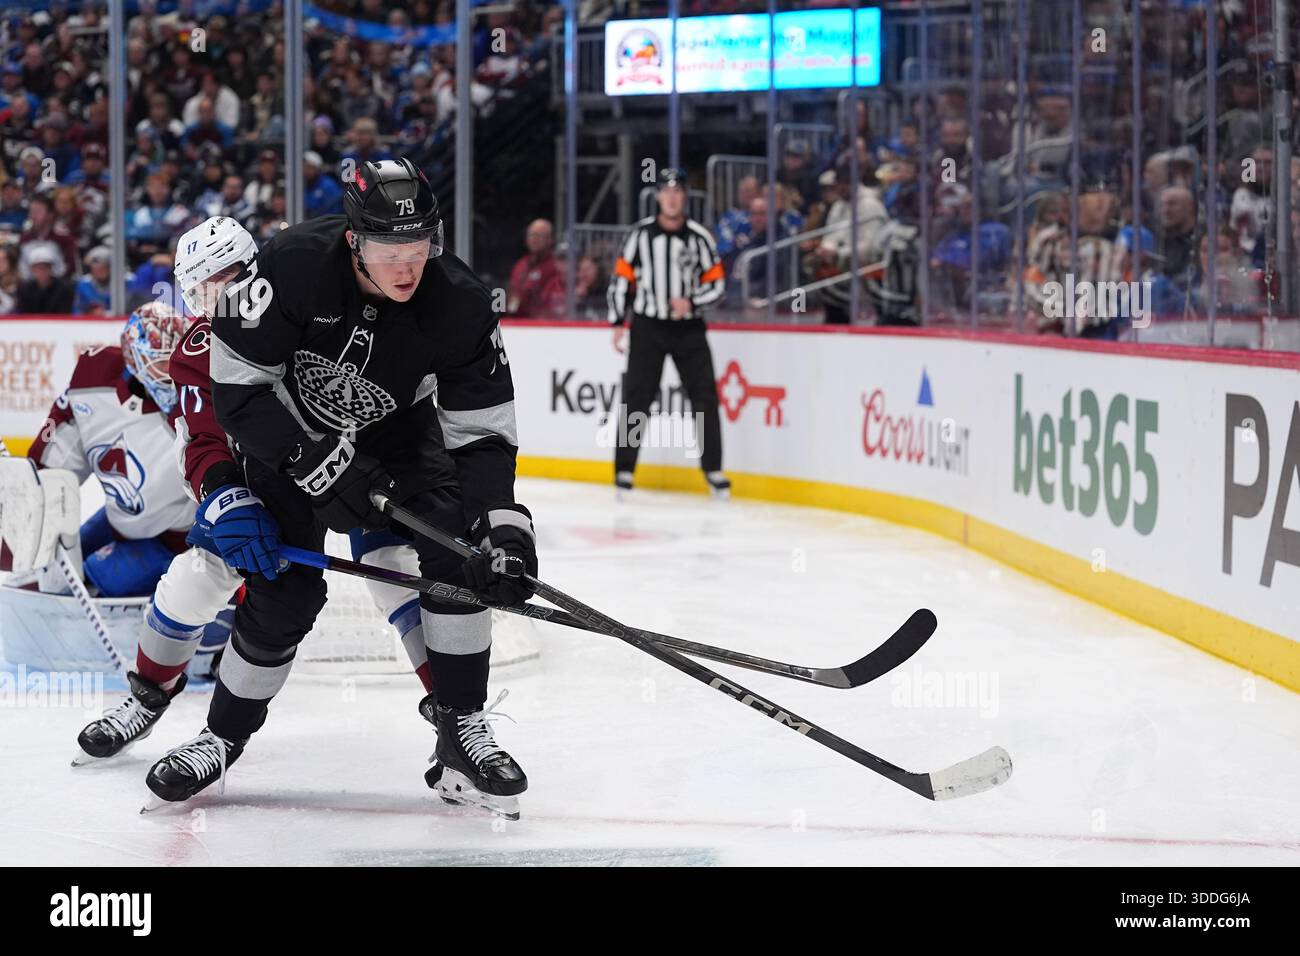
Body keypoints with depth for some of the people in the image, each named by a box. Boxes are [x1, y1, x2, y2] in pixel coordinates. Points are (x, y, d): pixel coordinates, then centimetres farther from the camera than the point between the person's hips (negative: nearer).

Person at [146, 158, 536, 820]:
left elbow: (484, 431, -20)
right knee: (283, 592, -8)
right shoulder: (294, 266, -32)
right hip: (288, 434, -2)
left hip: (398, 433, 2)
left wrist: (503, 522, -35)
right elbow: (236, 381, -25)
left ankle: (461, 729, -7)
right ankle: (223, 738, 16)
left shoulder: (460, 304, -26)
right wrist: (315, 462, -32)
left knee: (460, 550, -18)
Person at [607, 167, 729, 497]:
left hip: (688, 329, 1)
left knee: (705, 396, -3)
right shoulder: (640, 234, -1)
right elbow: (621, 277, 4)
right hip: (647, 327, -1)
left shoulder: (699, 237, -1)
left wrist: (691, 302, -15)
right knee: (636, 398, -4)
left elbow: (716, 283, 2)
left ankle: (713, 469, 4)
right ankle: (625, 468, 4)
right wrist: (617, 322, 0)